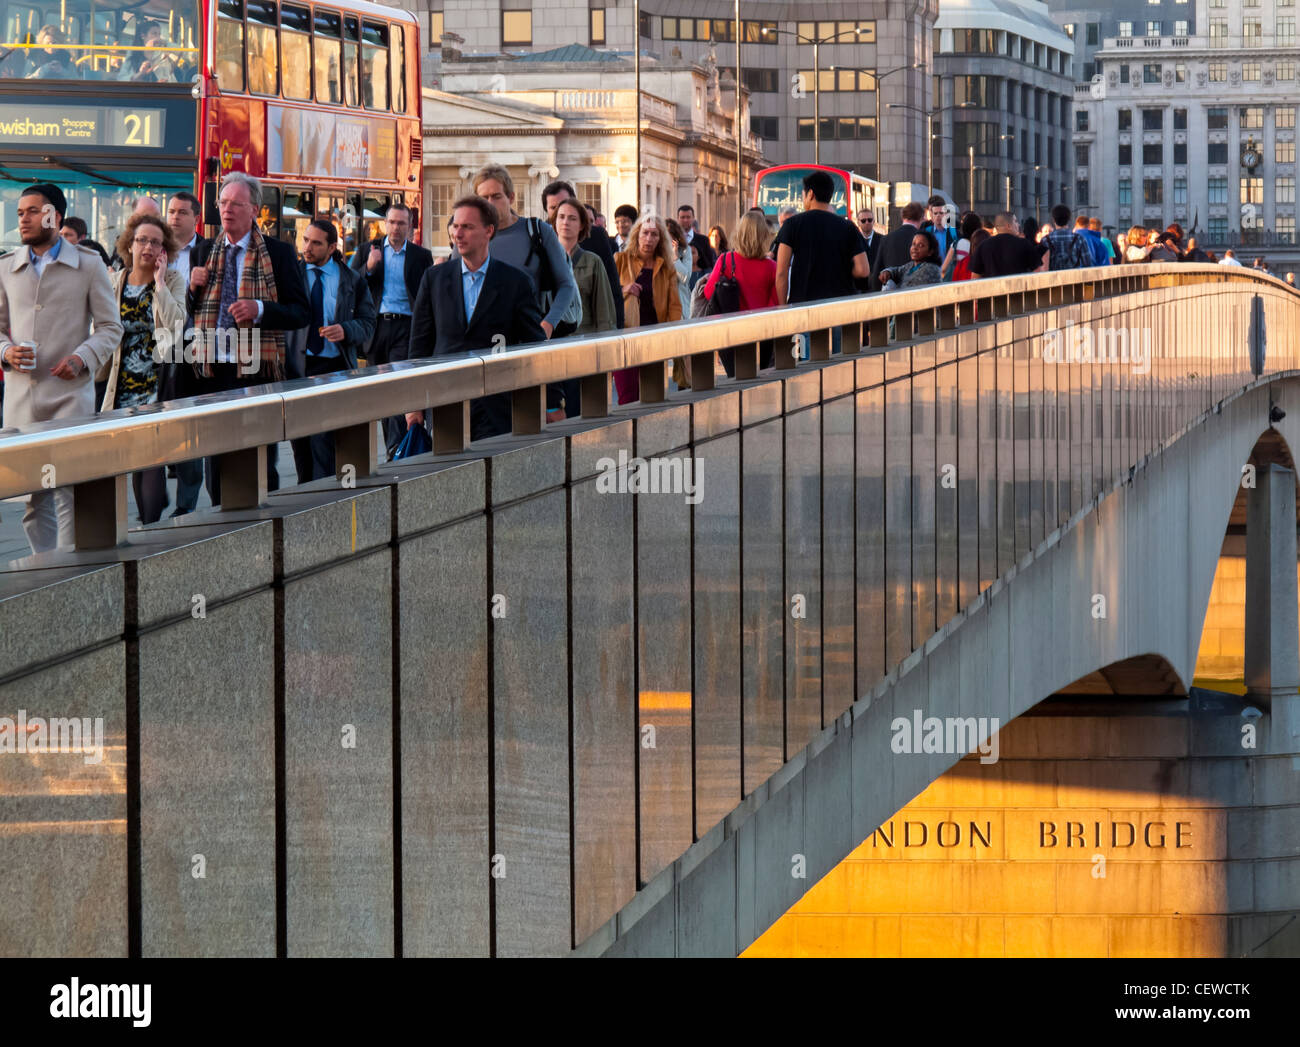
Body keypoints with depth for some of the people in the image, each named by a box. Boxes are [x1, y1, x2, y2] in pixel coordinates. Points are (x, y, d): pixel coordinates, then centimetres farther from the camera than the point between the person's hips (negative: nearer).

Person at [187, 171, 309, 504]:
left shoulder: (278, 253, 0)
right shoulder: (203, 254, 13)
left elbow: (302, 313, -4)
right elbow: (187, 314, 18)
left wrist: (260, 309, -19)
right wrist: (192, 288, -3)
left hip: (257, 370, -4)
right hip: (211, 372, 4)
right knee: (216, 465, 8)